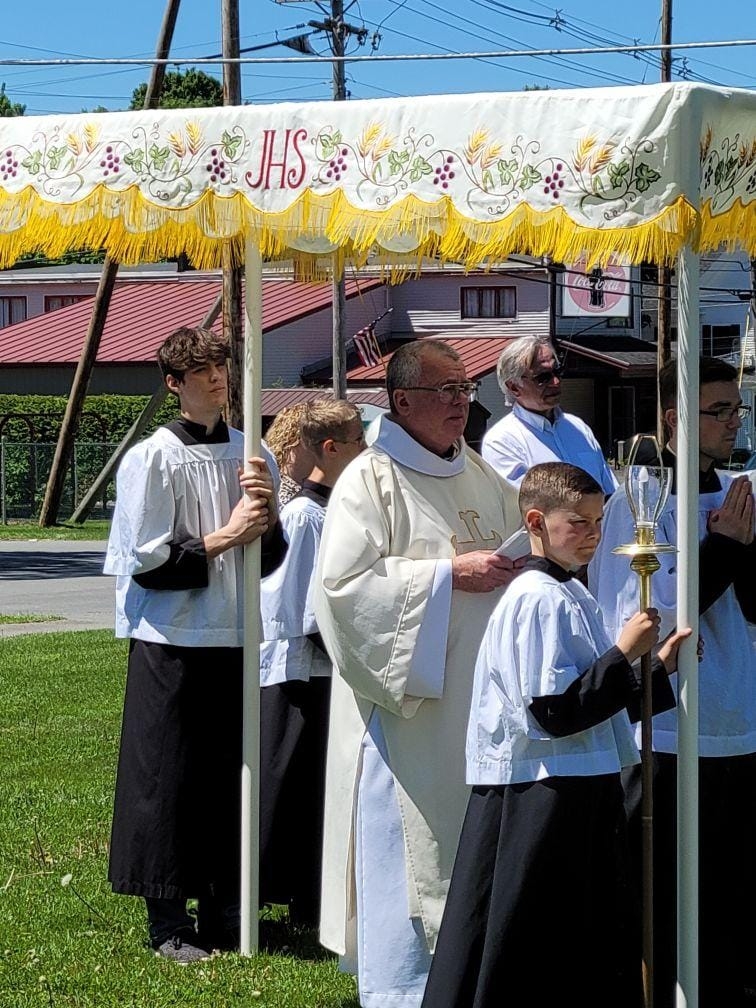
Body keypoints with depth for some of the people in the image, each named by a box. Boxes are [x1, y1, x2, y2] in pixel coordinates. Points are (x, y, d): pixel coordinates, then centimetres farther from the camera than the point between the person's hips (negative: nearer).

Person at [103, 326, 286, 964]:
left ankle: (222, 909, 19)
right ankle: (168, 921, 8)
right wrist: (222, 539, -14)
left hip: (234, 637, 5)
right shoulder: (153, 458, -7)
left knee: (230, 773, 8)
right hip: (173, 642, -5)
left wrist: (267, 521, -9)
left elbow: (270, 558, 12)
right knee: (170, 776, 0)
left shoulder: (249, 455, 8)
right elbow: (146, 561, -10)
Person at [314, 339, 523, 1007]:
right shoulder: (371, 480, -8)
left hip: (478, 700, 7)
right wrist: (449, 575, -20)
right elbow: (344, 582, -18)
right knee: (406, 851, -5)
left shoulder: (480, 476, 14)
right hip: (406, 705, -7)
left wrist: (519, 568, 1)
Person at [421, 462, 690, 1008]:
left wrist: (660, 667, 9)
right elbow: (556, 711, -23)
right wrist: (624, 653, -19)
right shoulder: (538, 599, -16)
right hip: (542, 798, -10)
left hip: (583, 794, 10)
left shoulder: (571, 595, 14)